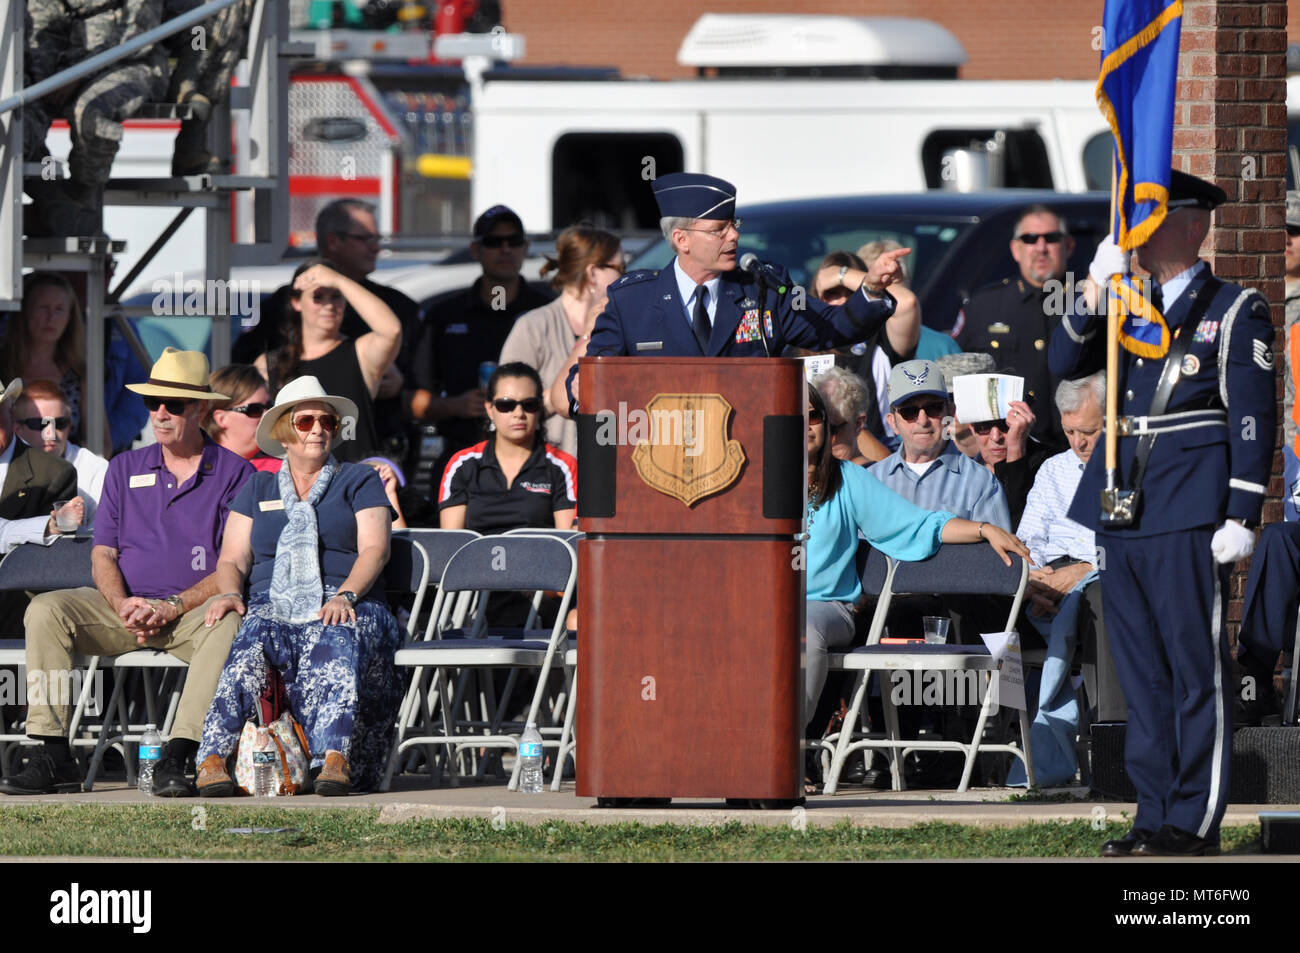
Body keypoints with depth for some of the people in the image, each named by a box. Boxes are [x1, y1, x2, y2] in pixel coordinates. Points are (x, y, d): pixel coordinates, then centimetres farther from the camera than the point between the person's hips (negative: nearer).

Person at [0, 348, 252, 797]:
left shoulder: (235, 473, 4)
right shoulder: (125, 468, 17)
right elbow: (103, 553, 12)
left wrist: (173, 607, -18)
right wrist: (122, 604, -11)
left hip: (193, 609, -4)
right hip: (124, 607, 4)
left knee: (228, 622, -38)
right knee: (45, 610, -22)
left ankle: (175, 759, -43)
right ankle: (53, 756, -27)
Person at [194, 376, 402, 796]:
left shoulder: (359, 481, 17)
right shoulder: (258, 489, 25)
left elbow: (374, 549, 3)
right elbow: (232, 559, 18)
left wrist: (345, 595, -16)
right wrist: (230, 593, -7)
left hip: (347, 608, -2)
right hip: (272, 605, 2)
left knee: (336, 644, -40)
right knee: (250, 647, -35)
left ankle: (335, 759, -58)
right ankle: (213, 759, -52)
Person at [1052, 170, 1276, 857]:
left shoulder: (1235, 311, 1)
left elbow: (1253, 420, -4)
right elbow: (1065, 363, 8)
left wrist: (1241, 516, -12)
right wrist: (1096, 291, -5)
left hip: (1190, 515, -6)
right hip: (1125, 515, 6)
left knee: (1196, 669, -4)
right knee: (1142, 674, 9)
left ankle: (1193, 821, -3)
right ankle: (1154, 814, 14)